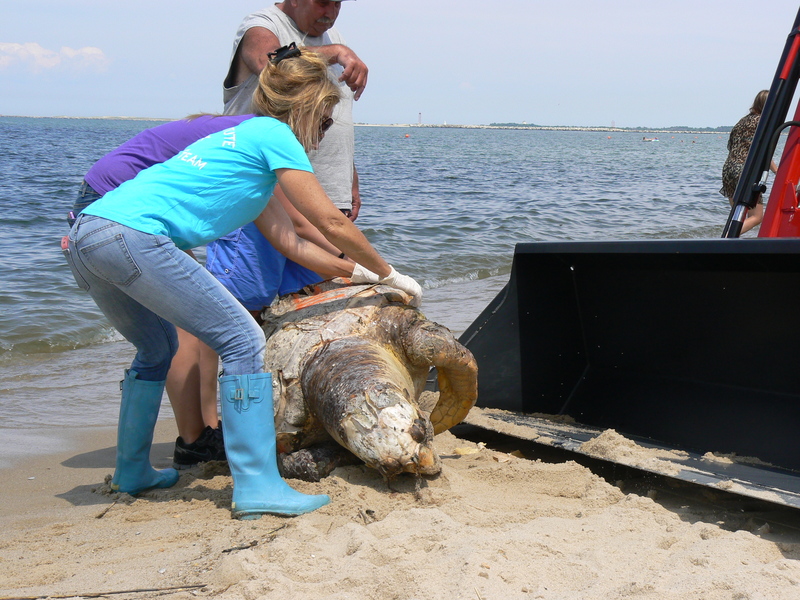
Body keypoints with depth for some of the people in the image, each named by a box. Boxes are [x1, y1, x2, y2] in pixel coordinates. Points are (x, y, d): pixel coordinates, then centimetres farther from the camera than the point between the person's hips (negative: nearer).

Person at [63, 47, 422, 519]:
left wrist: (350, 270, 43)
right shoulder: (274, 134, 4)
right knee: (244, 342, -6)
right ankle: (258, 487, -8)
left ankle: (133, 472, 36)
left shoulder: (240, 137, 30)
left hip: (86, 235, 10)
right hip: (133, 235, -10)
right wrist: (388, 274, 17)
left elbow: (283, 232, 37)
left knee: (157, 347, 29)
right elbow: (331, 224, 4)